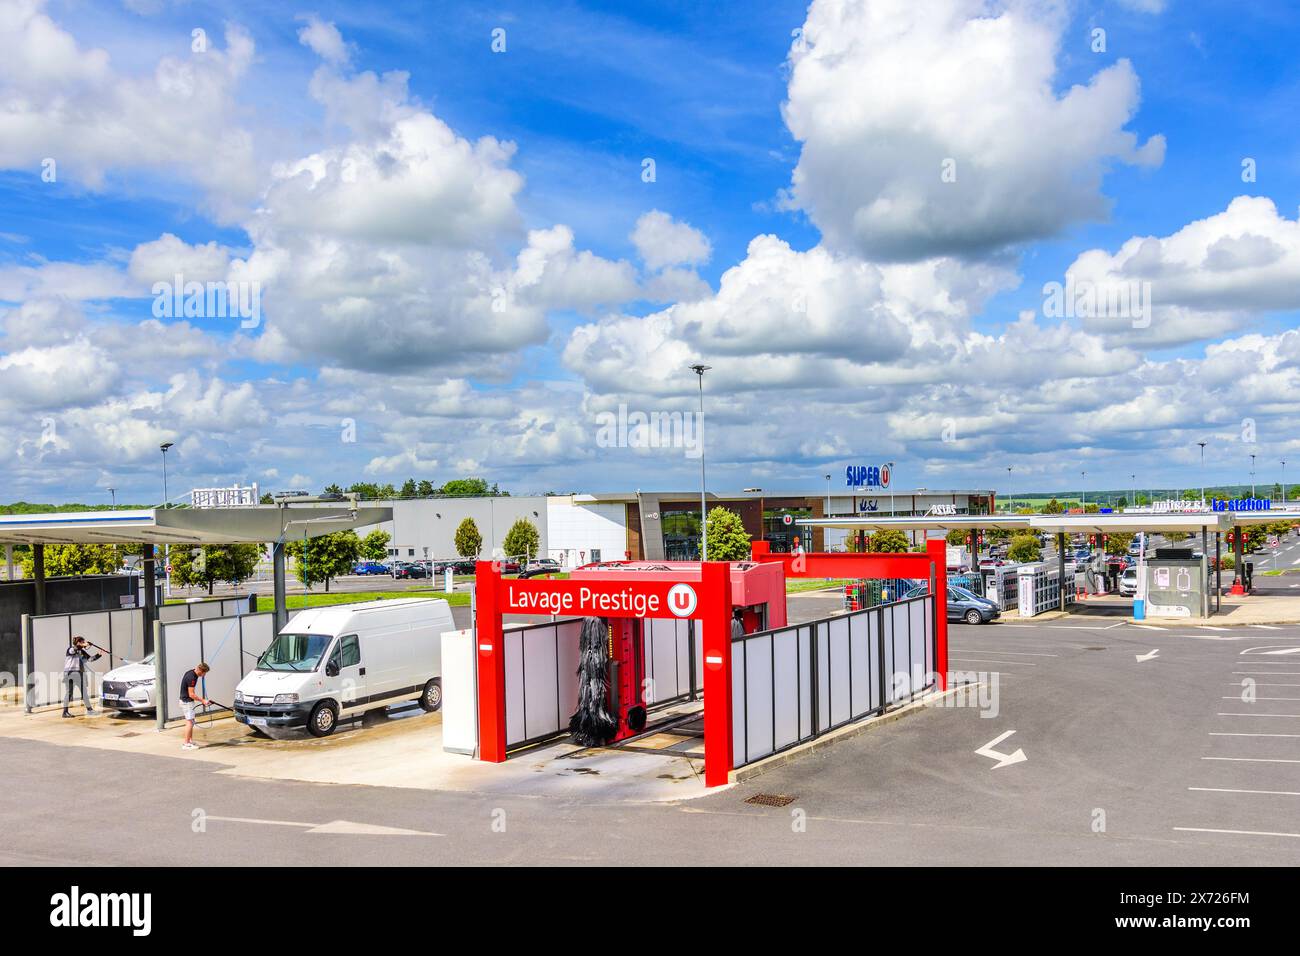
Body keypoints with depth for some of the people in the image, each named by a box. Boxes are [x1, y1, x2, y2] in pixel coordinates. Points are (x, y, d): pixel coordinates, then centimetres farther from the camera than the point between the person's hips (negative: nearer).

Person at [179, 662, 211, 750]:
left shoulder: (192, 673, 4)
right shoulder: (192, 677, -26)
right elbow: (191, 694, -25)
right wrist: (202, 700, -19)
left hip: (186, 700, 10)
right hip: (187, 701, -10)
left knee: (190, 721, 15)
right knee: (189, 722, -9)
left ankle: (190, 741, 22)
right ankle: (186, 744, -8)